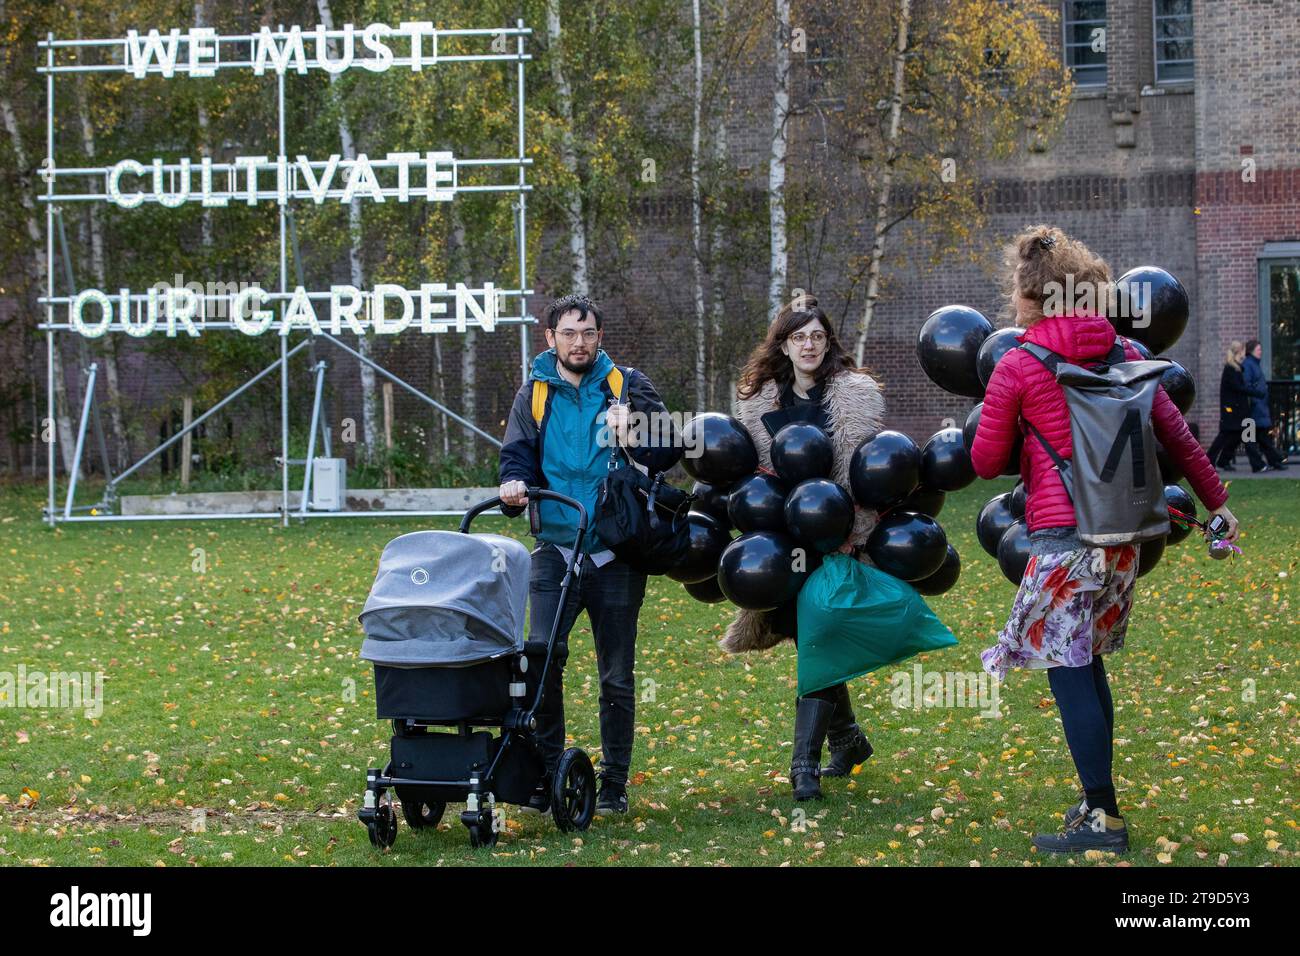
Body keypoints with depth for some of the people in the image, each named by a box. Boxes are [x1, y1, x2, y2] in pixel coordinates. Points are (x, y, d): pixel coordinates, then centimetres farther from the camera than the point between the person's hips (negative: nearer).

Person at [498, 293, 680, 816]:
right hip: (556, 550, 0)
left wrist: (632, 435, -21)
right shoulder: (534, 395, 9)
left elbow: (669, 448, 0)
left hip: (616, 555, 0)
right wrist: (514, 484, -17)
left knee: (616, 676, 5)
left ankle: (613, 784, 15)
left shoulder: (627, 385, 4)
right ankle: (545, 777, -3)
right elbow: (518, 454, 6)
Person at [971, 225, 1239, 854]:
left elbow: (985, 462, 0)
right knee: (1087, 662, 17)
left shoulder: (1016, 367, -7)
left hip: (1062, 535, -7)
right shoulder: (1122, 352, 8)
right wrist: (1216, 501, 18)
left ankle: (1103, 819, -5)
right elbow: (1175, 433, 9)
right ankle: (1096, 798, 20)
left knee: (1069, 671, -2)